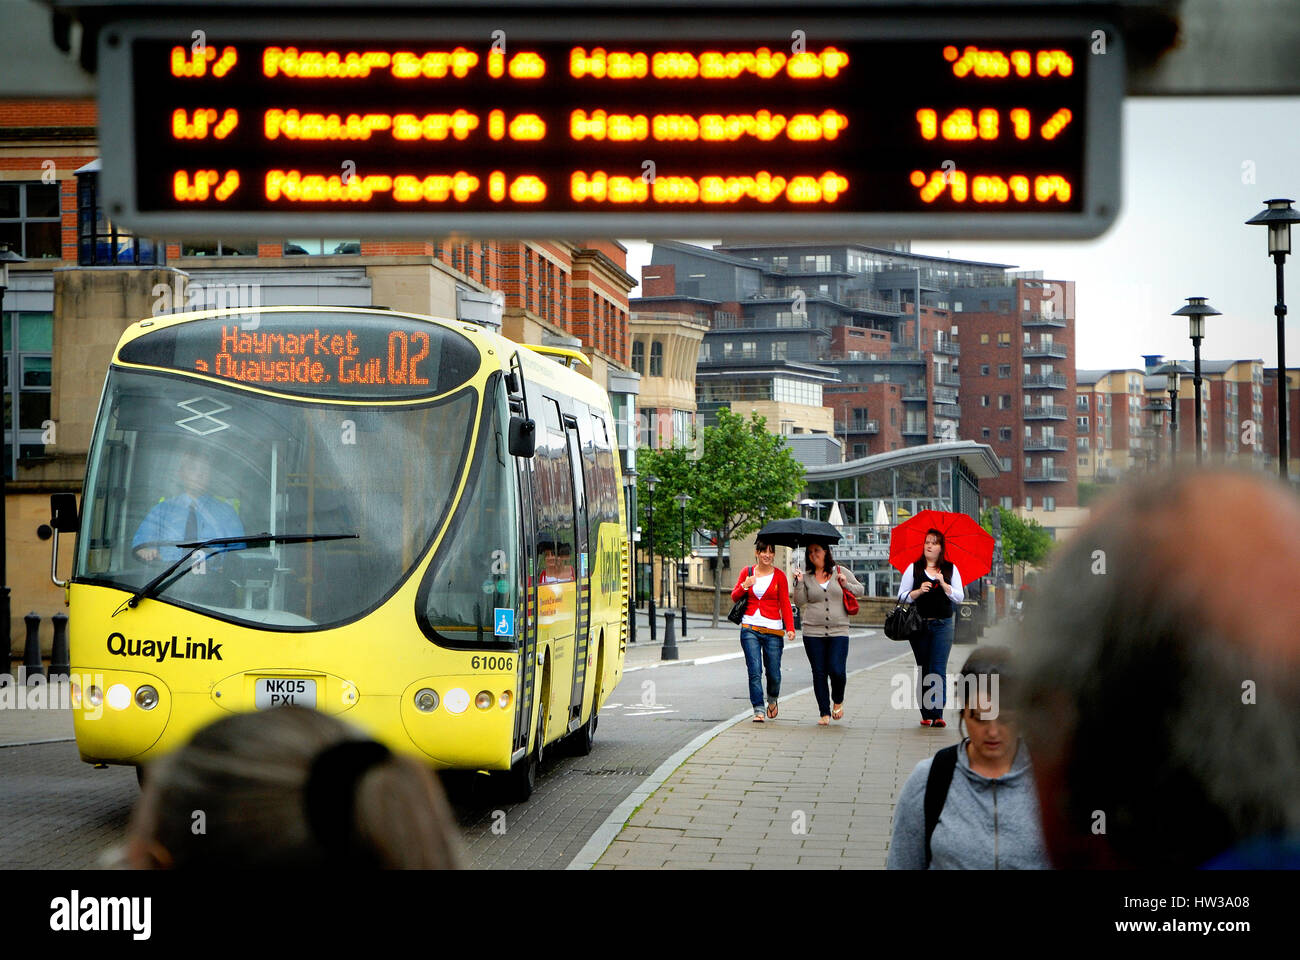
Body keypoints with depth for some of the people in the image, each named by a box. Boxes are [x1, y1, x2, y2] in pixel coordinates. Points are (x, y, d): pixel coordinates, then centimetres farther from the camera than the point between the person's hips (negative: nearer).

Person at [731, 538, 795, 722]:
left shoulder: (779, 576, 4)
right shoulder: (747, 572, 9)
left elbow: (785, 604, 2)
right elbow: (734, 597, 12)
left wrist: (790, 628, -11)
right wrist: (744, 586, -9)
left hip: (773, 630, -1)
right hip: (750, 629, 1)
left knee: (773, 673, 2)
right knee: (755, 671, -11)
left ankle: (772, 700, 32)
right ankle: (758, 710, -7)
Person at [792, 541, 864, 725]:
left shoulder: (841, 572, 7)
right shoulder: (807, 577, 8)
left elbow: (861, 590, 15)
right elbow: (800, 601, 3)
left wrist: (847, 585, -3)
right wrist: (799, 584, -9)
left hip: (839, 632, -1)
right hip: (813, 632, 1)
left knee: (837, 671, -13)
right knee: (819, 673, 1)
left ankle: (838, 701, 15)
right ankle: (824, 712, 10)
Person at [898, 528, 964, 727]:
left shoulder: (951, 569, 9)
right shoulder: (913, 569, 8)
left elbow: (959, 597, 4)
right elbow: (902, 596, 6)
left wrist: (943, 584, -11)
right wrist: (918, 591, -10)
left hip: (943, 625, -1)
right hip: (919, 625, 1)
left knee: (938, 670, -12)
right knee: (923, 671, 5)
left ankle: (937, 714, -17)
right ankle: (926, 714, 10)